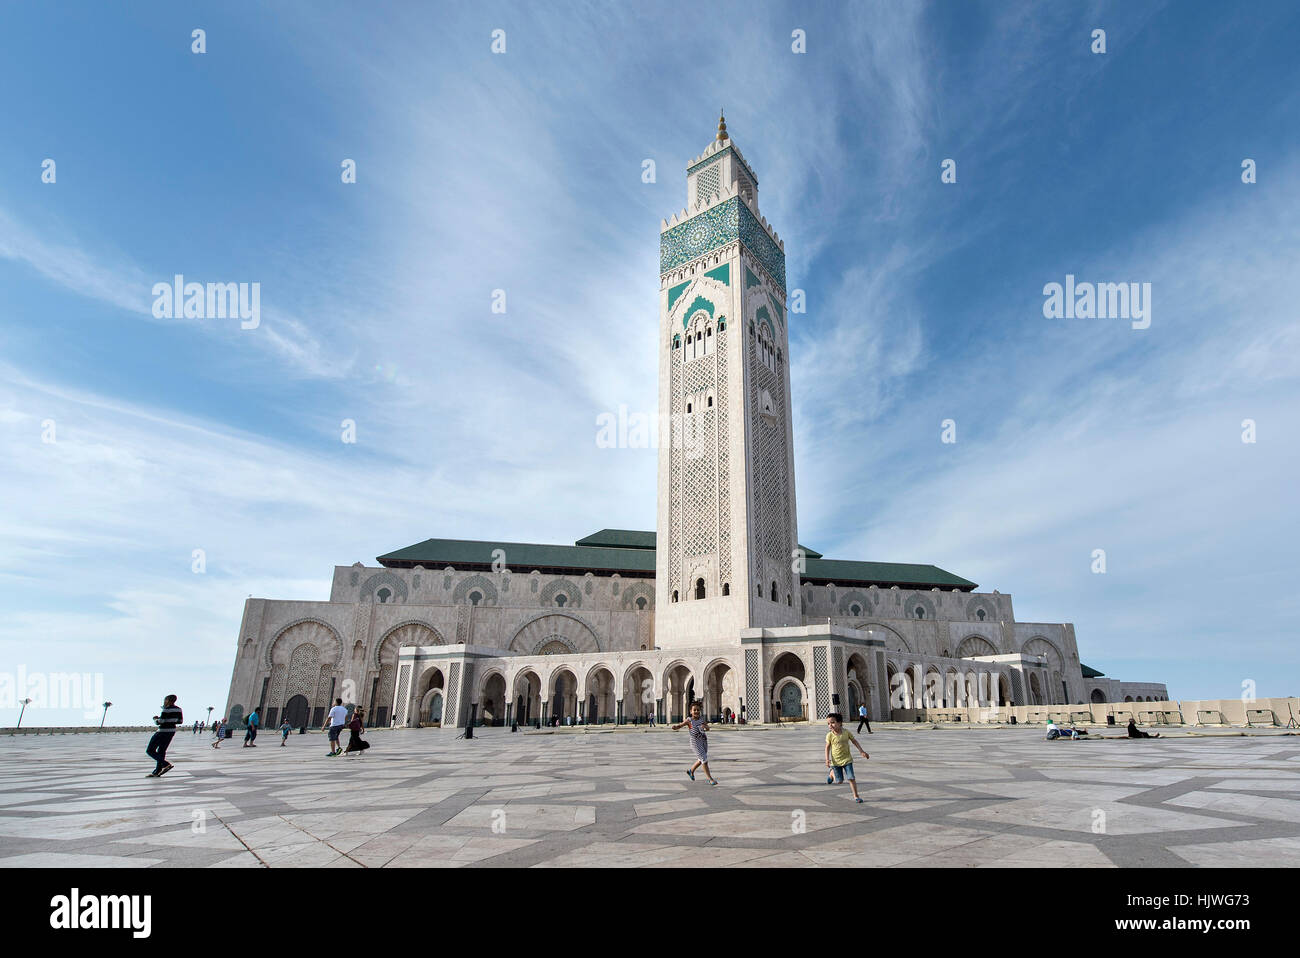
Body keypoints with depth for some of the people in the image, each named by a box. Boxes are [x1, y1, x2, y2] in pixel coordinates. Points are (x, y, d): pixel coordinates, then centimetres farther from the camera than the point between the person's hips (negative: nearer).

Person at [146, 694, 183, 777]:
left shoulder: (166, 710, -17)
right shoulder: (178, 709, 6)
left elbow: (159, 722, -19)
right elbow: (180, 721, 10)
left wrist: (155, 719, 2)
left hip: (163, 732, -8)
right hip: (172, 731, 8)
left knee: (150, 751, 0)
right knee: (161, 751, 15)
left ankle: (166, 764, -13)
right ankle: (157, 772, 14)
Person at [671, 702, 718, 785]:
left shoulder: (702, 720, 3)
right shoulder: (689, 721, -8)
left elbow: (708, 728, -4)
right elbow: (680, 725, -7)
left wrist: (705, 727, -27)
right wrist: (675, 727, -28)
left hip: (704, 741, 5)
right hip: (696, 743, -5)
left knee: (701, 760, 19)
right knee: (704, 760, -7)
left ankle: (691, 770, 43)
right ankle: (710, 778, 3)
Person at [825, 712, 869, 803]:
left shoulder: (846, 732, -10)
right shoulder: (829, 735, -13)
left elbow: (854, 741, 5)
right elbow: (828, 747, -3)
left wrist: (861, 751, 4)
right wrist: (827, 759, -11)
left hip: (847, 759, 1)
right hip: (836, 761, -1)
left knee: (851, 778, -6)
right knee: (839, 780, 6)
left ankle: (856, 796, 11)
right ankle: (831, 774, 38)